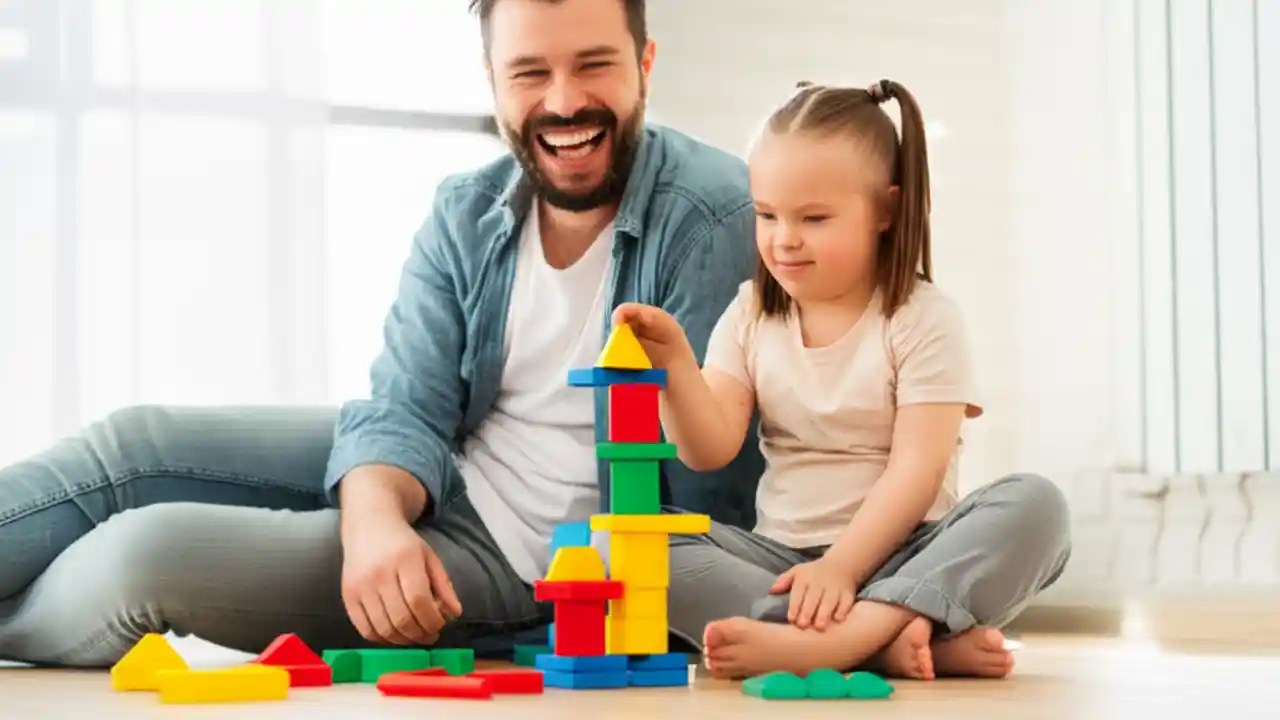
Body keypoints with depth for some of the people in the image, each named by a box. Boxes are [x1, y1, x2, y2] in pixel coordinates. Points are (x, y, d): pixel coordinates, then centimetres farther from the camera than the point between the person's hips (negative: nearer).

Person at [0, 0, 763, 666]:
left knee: (152, 552, -18)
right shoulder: (467, 215, 0)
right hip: (436, 474, 7)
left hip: (527, 551, -7)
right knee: (139, 444, -3)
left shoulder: (723, 218, -21)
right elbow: (404, 407, -7)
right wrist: (374, 523, -28)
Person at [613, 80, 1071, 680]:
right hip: (780, 556, 3)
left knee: (1035, 506, -29)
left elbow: (918, 467, -12)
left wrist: (841, 568, -22)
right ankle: (888, 639, -37)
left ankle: (829, 641, -45)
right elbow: (709, 450, -2)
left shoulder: (922, 319, -3)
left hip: (896, 552, -2)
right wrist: (676, 365, -20)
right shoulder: (750, 315, 8)